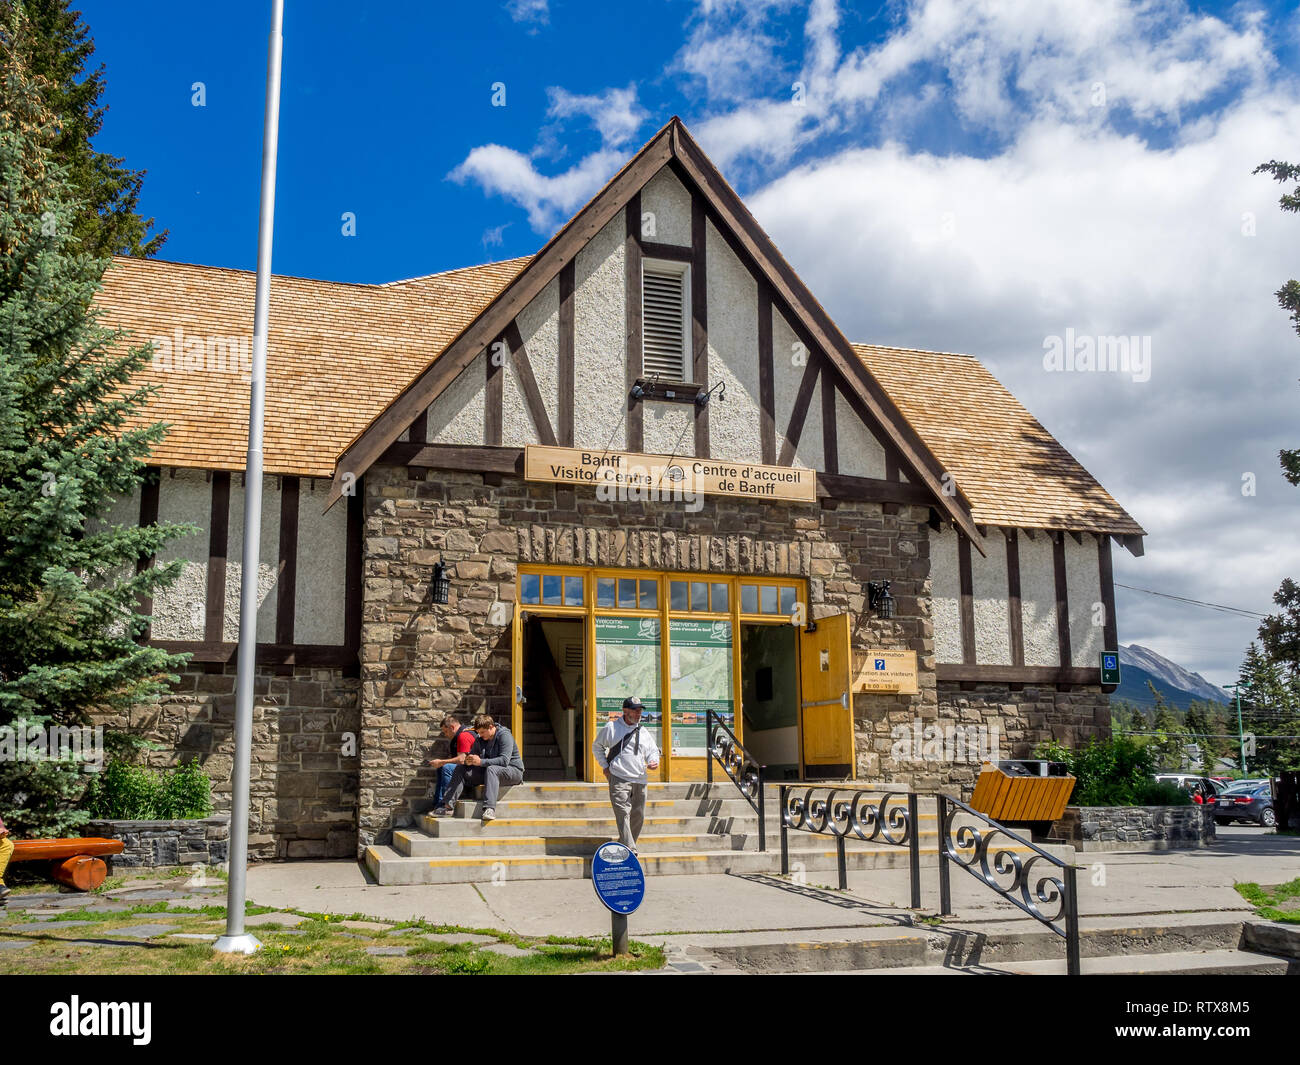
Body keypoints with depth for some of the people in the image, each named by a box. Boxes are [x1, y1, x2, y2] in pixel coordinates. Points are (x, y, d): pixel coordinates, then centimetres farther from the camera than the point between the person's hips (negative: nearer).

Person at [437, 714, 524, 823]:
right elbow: (471, 754, 11)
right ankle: (448, 806, -15)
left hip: (513, 770, -7)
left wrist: (481, 762, -30)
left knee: (491, 769, -39)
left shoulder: (504, 736, -16)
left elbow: (504, 760, -26)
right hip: (488, 772, 7)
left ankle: (490, 809, -50)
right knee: (460, 768, -5)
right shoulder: (480, 739, 6)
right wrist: (468, 761, -15)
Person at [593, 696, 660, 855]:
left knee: (638, 816, 8)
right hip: (619, 778, -5)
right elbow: (597, 747, 15)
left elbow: (653, 751, 20)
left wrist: (654, 761, -3)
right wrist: (604, 765, 5)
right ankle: (630, 850, -20)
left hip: (639, 780, 5)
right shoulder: (611, 728, 4)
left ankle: (623, 845, 25)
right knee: (623, 814, -15)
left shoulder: (643, 733, 15)